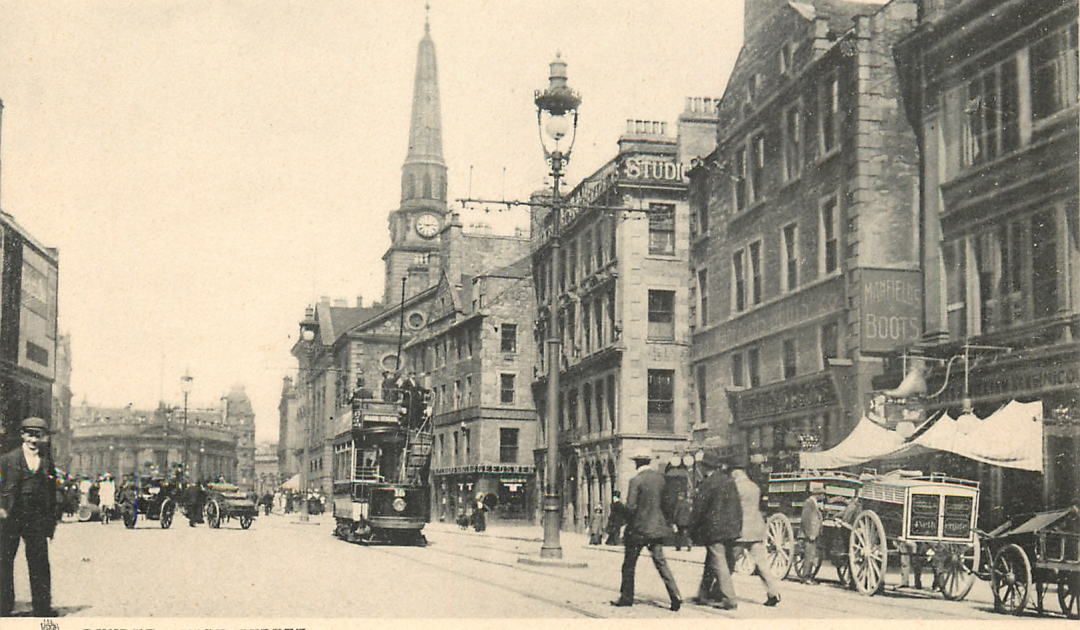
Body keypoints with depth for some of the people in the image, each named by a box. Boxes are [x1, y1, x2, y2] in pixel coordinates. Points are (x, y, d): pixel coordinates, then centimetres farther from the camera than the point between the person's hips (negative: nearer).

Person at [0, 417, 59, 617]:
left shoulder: (47, 462, 13)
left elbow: (51, 493, 16)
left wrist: (51, 521, 13)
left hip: (36, 517, 2)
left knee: (40, 561, 0)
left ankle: (42, 607, 7)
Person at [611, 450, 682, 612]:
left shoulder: (636, 480, -14)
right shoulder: (660, 477, 4)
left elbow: (630, 507, -19)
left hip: (639, 528, -5)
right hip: (657, 527, 5)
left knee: (629, 564, 10)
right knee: (660, 562, 5)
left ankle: (626, 597, 19)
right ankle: (675, 596, -7)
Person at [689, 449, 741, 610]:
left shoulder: (708, 483, -13)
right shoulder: (729, 480, 7)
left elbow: (699, 508, -10)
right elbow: (737, 505, 12)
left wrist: (693, 531, 0)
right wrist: (738, 527, 18)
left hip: (714, 530, -7)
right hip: (731, 529, 7)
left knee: (720, 565, -4)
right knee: (711, 563, 17)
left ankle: (729, 600, -7)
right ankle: (704, 594, 27)